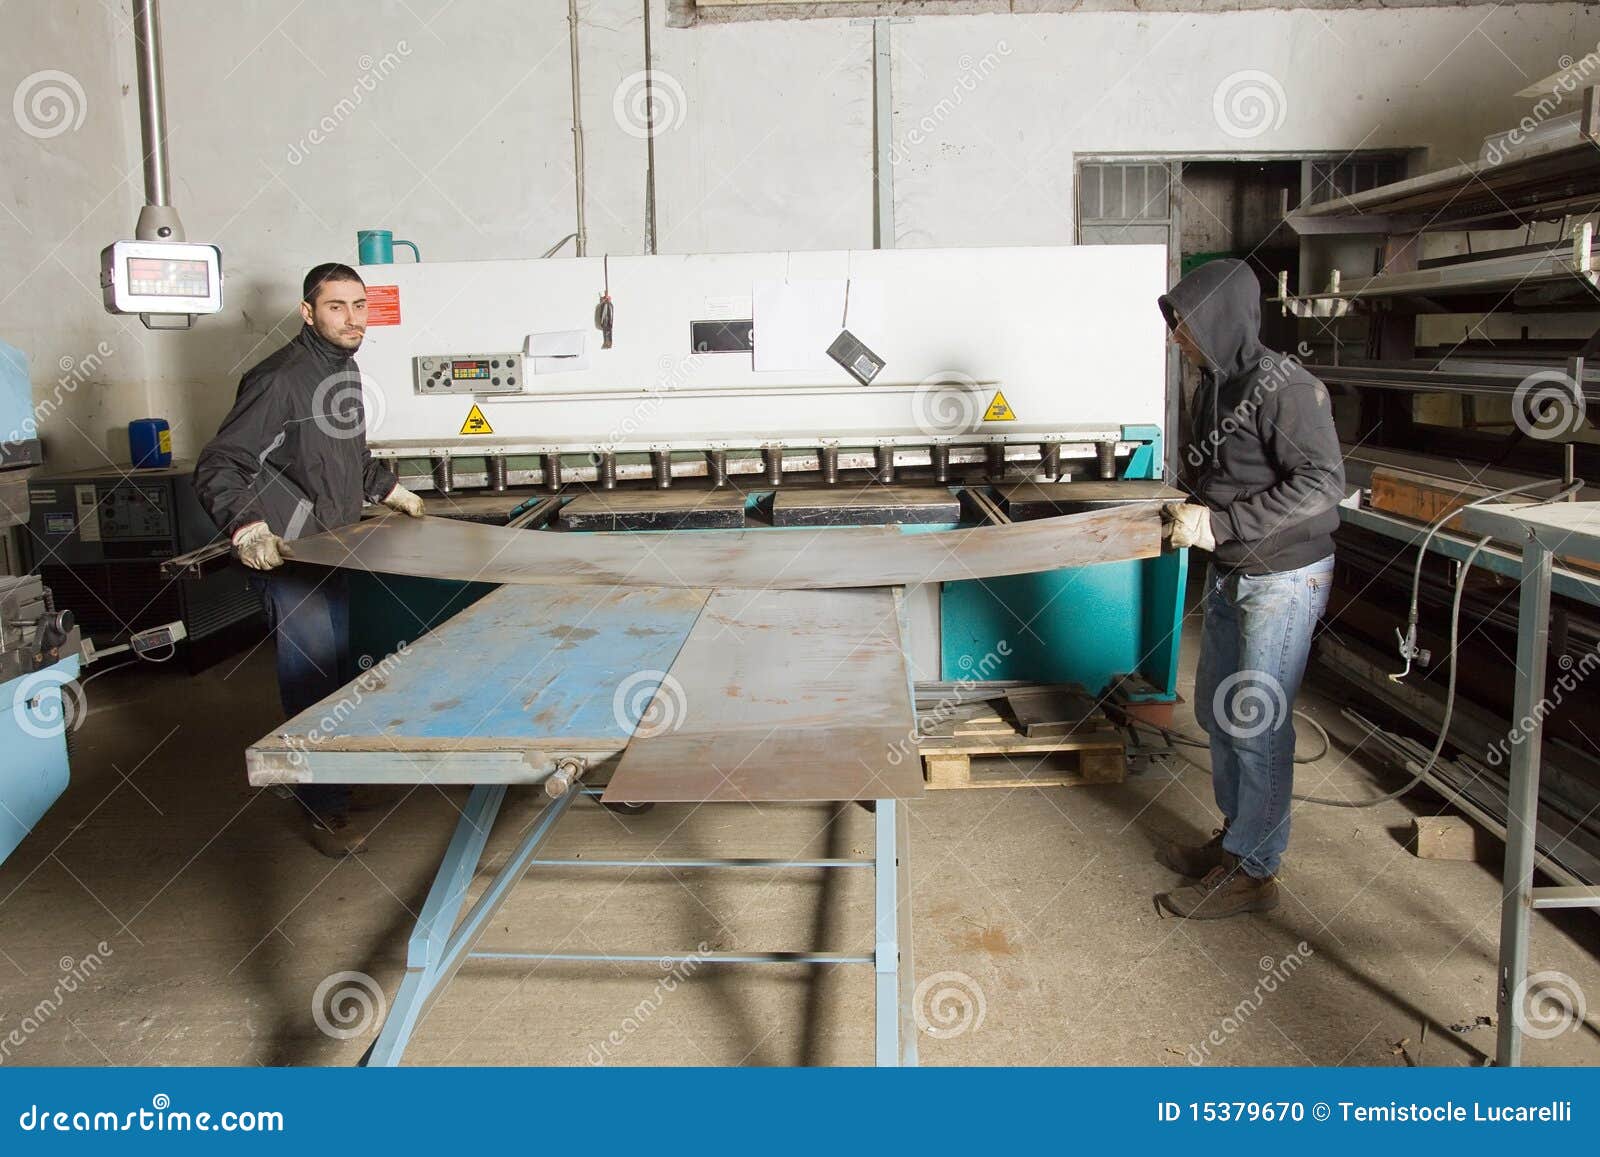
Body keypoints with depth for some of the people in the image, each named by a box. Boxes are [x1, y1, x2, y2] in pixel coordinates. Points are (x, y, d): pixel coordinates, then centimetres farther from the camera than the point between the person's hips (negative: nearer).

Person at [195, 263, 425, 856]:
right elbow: (217, 468, -22)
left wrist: (388, 489, 28)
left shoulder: (345, 371, 10)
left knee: (340, 670, 21)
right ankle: (324, 808, 8)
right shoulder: (279, 380, -19)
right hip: (287, 557, -9)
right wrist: (245, 525, -36)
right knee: (312, 684, -4)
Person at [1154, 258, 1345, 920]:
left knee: (1257, 724, -3)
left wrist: (1220, 525, -26)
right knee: (1218, 711, 16)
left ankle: (1253, 870, 10)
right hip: (1229, 573, 9)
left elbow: (1322, 483, -25)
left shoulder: (1285, 387, -19)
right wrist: (1191, 513, 0)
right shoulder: (1216, 386, 9)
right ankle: (1236, 835, 32)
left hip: (1283, 578, -9)